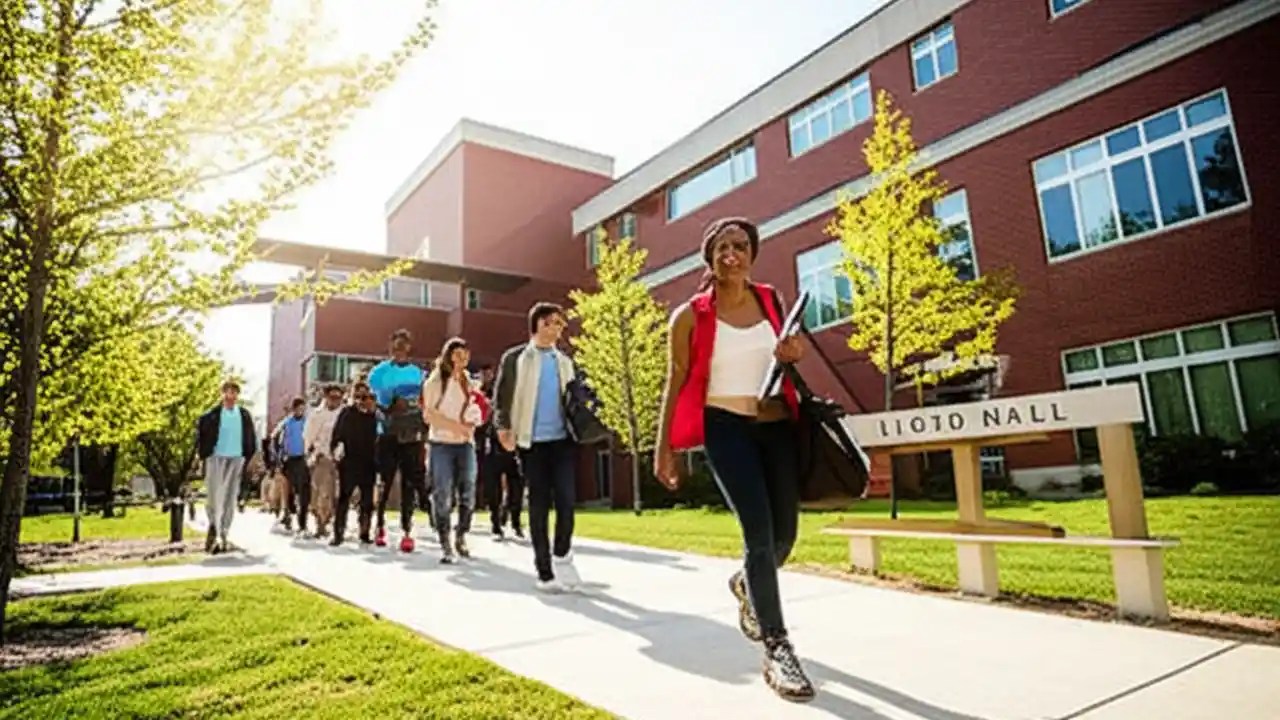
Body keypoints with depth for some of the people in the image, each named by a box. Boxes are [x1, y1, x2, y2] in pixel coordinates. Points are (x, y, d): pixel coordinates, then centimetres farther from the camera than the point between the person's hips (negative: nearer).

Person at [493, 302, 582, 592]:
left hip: (563, 440, 3)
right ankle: (544, 571, 12)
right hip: (532, 442, -3)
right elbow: (501, 396, 0)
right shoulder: (515, 358, 3)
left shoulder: (565, 361, 15)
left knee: (566, 500, -6)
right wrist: (503, 427, -15)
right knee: (538, 505, 3)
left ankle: (562, 556, 17)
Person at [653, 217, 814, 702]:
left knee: (785, 535, 9)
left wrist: (794, 354, -3)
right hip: (726, 426, -5)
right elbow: (676, 385, -1)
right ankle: (777, 652, 1)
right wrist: (664, 448, -2)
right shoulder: (691, 316, -4)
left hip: (777, 423, 5)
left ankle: (746, 584, 43)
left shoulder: (772, 301, 8)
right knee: (760, 534, -12)